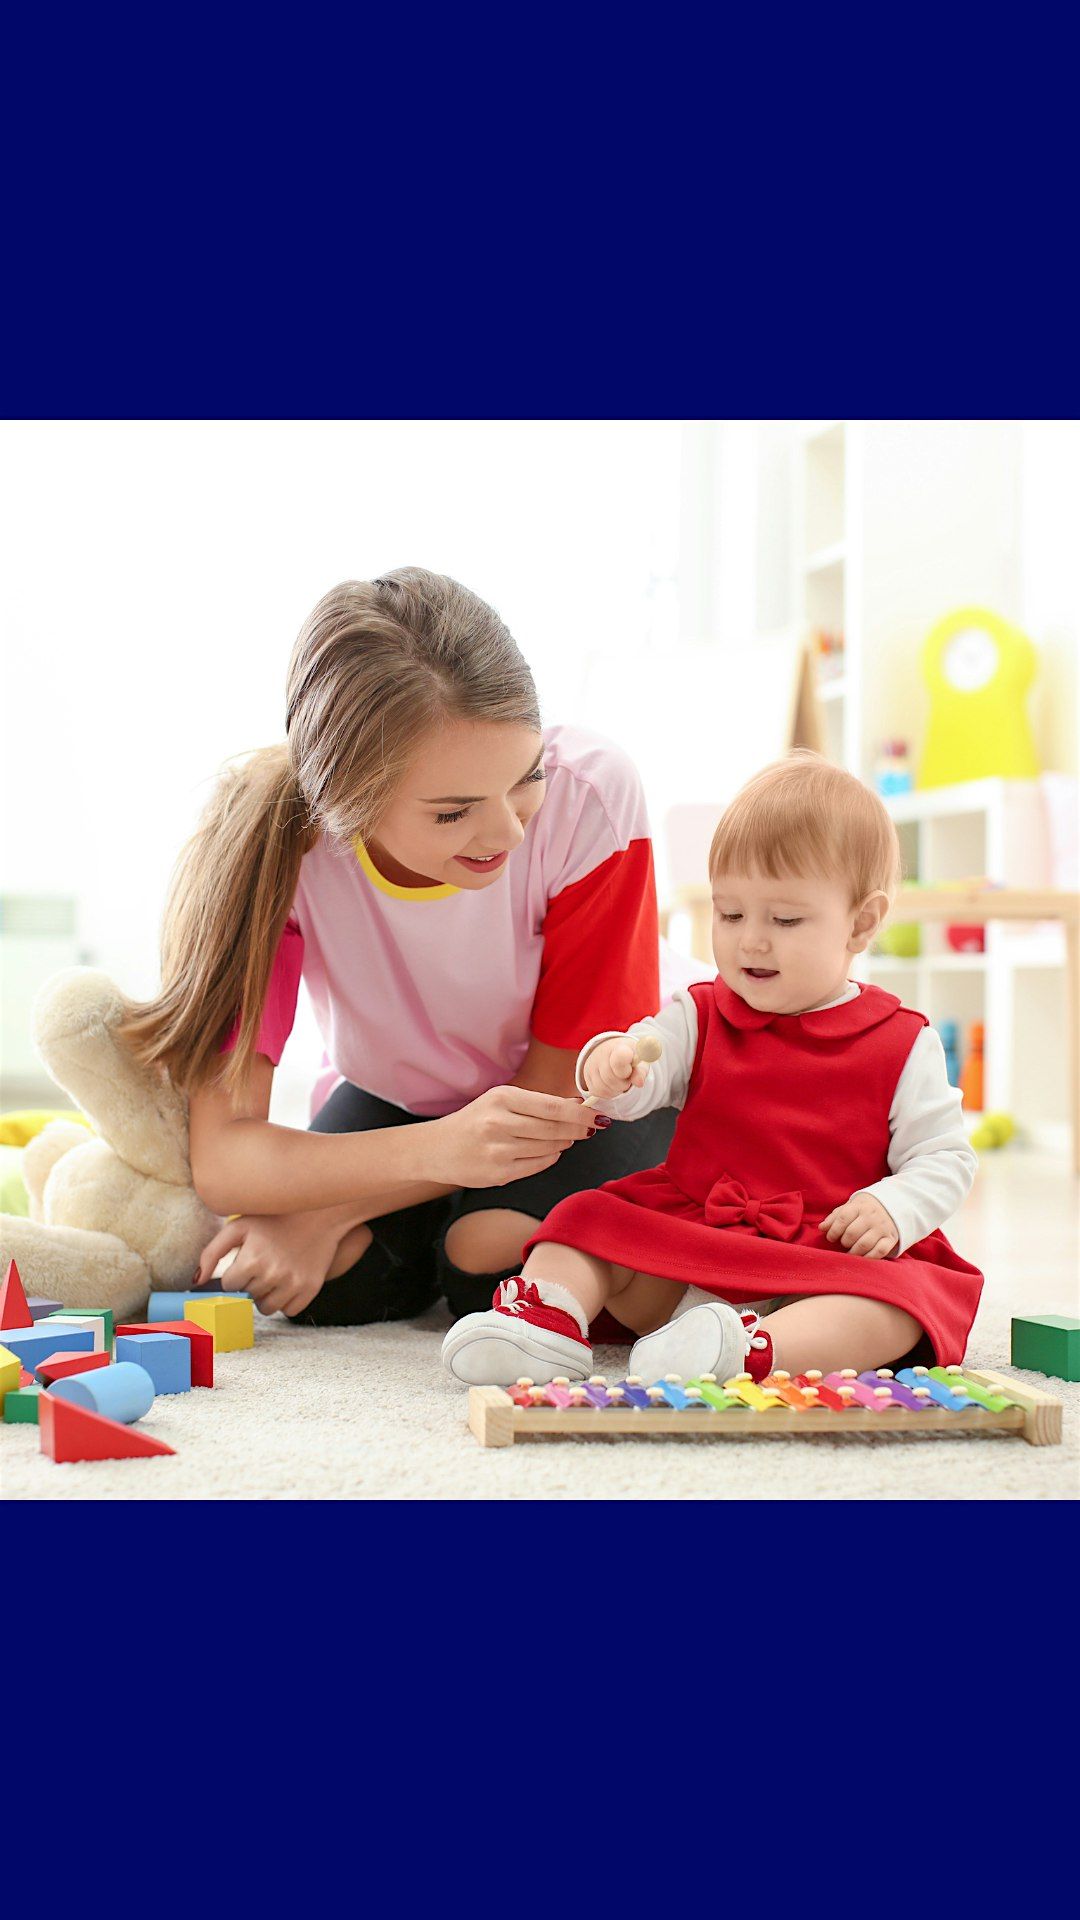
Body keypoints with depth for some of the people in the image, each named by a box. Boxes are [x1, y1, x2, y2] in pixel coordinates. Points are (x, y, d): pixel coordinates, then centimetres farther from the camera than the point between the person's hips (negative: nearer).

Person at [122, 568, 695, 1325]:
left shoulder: (591, 794, -34)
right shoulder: (274, 839, -30)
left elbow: (564, 1090, -22)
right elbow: (221, 1157, -32)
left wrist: (321, 1214, -28)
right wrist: (437, 1149, -50)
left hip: (585, 1090, -2)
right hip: (395, 1095, 2)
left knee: (492, 1253, -29)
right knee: (336, 1282, -24)